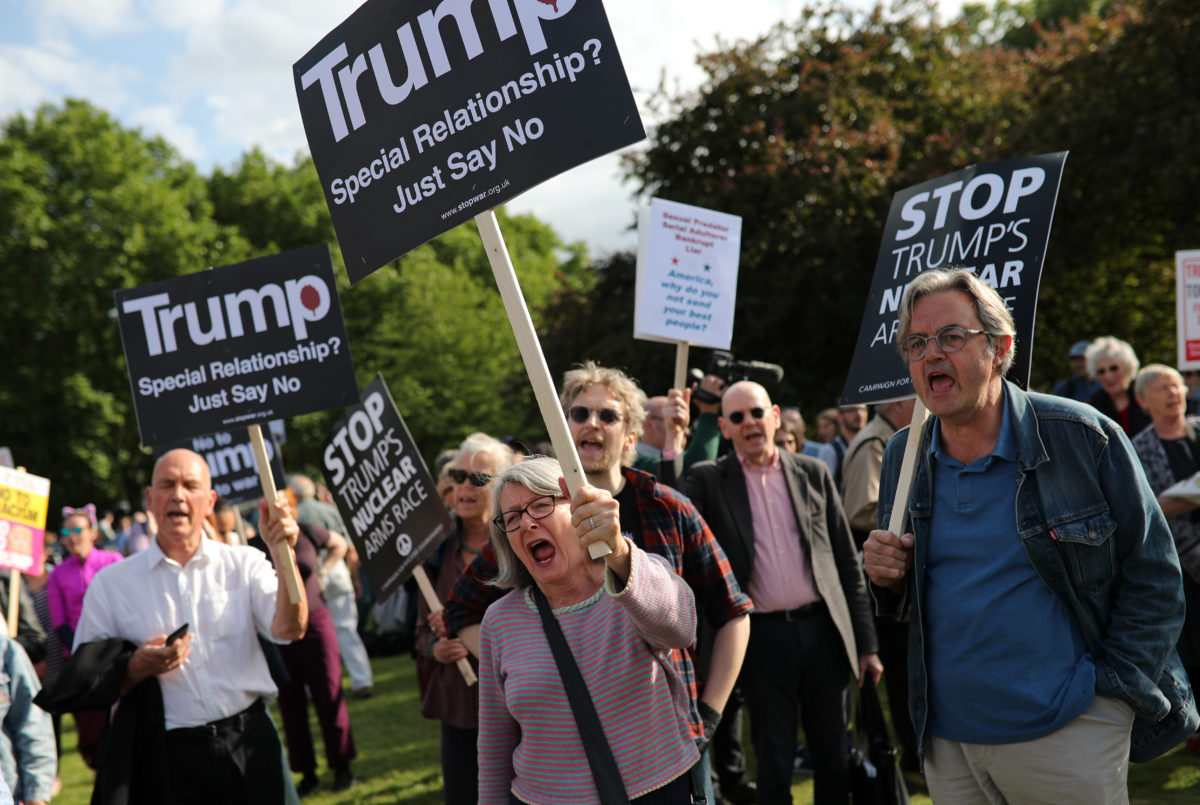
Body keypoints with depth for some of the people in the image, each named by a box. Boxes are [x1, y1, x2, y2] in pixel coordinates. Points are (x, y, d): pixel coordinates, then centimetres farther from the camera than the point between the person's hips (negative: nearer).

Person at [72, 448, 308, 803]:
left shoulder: (245, 565, 5)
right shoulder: (111, 584, 4)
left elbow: (289, 630, -10)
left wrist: (284, 554, -24)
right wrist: (136, 669, -16)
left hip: (249, 746, 1)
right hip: (169, 759, -1)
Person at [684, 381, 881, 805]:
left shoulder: (813, 473, 7)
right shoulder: (709, 480, 2)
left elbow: (848, 563, 9)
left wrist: (866, 643, 6)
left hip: (822, 630, 2)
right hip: (763, 638, -2)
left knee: (835, 764, 11)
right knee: (774, 770, 7)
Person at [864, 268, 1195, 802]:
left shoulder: (1083, 438, -9)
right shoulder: (903, 457, 5)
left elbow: (1153, 575, -3)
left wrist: (1112, 692, -9)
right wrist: (888, 580, -6)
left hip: (1066, 737, -4)